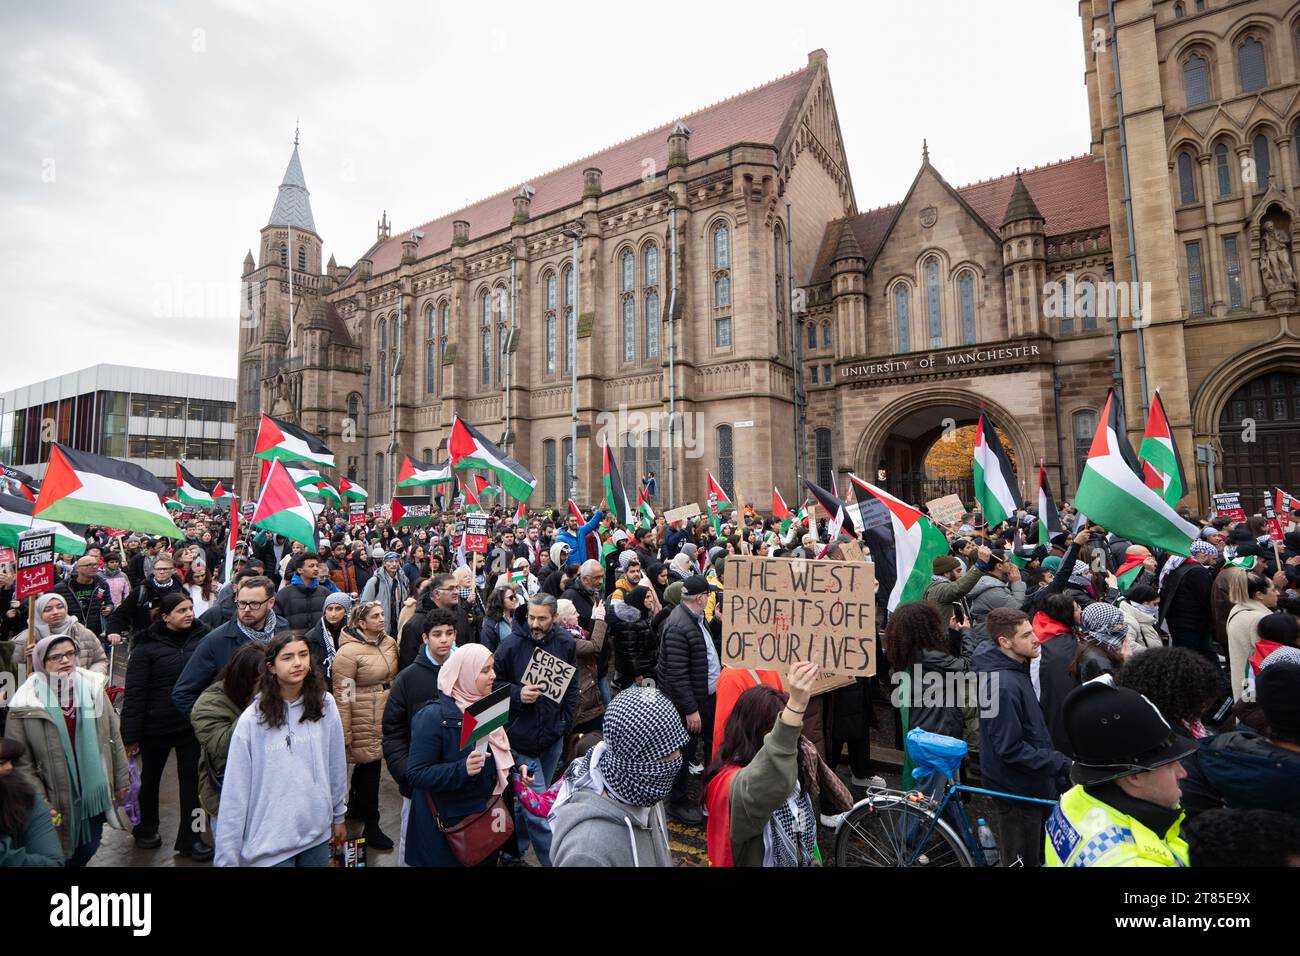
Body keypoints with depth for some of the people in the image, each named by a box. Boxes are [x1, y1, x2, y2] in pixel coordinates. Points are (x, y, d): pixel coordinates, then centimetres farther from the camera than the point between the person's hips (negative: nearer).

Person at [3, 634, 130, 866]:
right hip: (57, 799, -2)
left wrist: (121, 778, 5)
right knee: (60, 855, 12)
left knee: (89, 848, 17)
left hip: (94, 790, 3)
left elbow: (114, 737, 3)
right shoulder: (26, 705, -11)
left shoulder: (93, 688, -4)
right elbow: (21, 761, -8)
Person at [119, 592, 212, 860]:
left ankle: (189, 837, 20)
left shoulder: (201, 639, -3)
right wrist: (131, 735, -11)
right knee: (151, 778, 18)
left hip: (192, 724, 2)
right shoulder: (147, 646, -11)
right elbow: (134, 693, -10)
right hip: (156, 726, -2)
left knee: (191, 778, 7)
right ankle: (146, 828, 41)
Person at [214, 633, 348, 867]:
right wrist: (227, 858, -9)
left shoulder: (325, 705, -6)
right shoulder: (251, 720, -13)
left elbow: (336, 766, 3)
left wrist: (338, 816, 10)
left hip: (318, 833, 3)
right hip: (270, 842, -3)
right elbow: (235, 792, -11)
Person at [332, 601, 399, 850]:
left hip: (387, 716, 6)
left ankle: (356, 805, 45)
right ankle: (371, 828, 19)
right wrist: (345, 735, -14)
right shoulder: (349, 651, -17)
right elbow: (342, 695, -15)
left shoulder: (389, 642, 2)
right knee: (369, 767, 3)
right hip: (365, 721, -6)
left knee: (366, 764, 22)